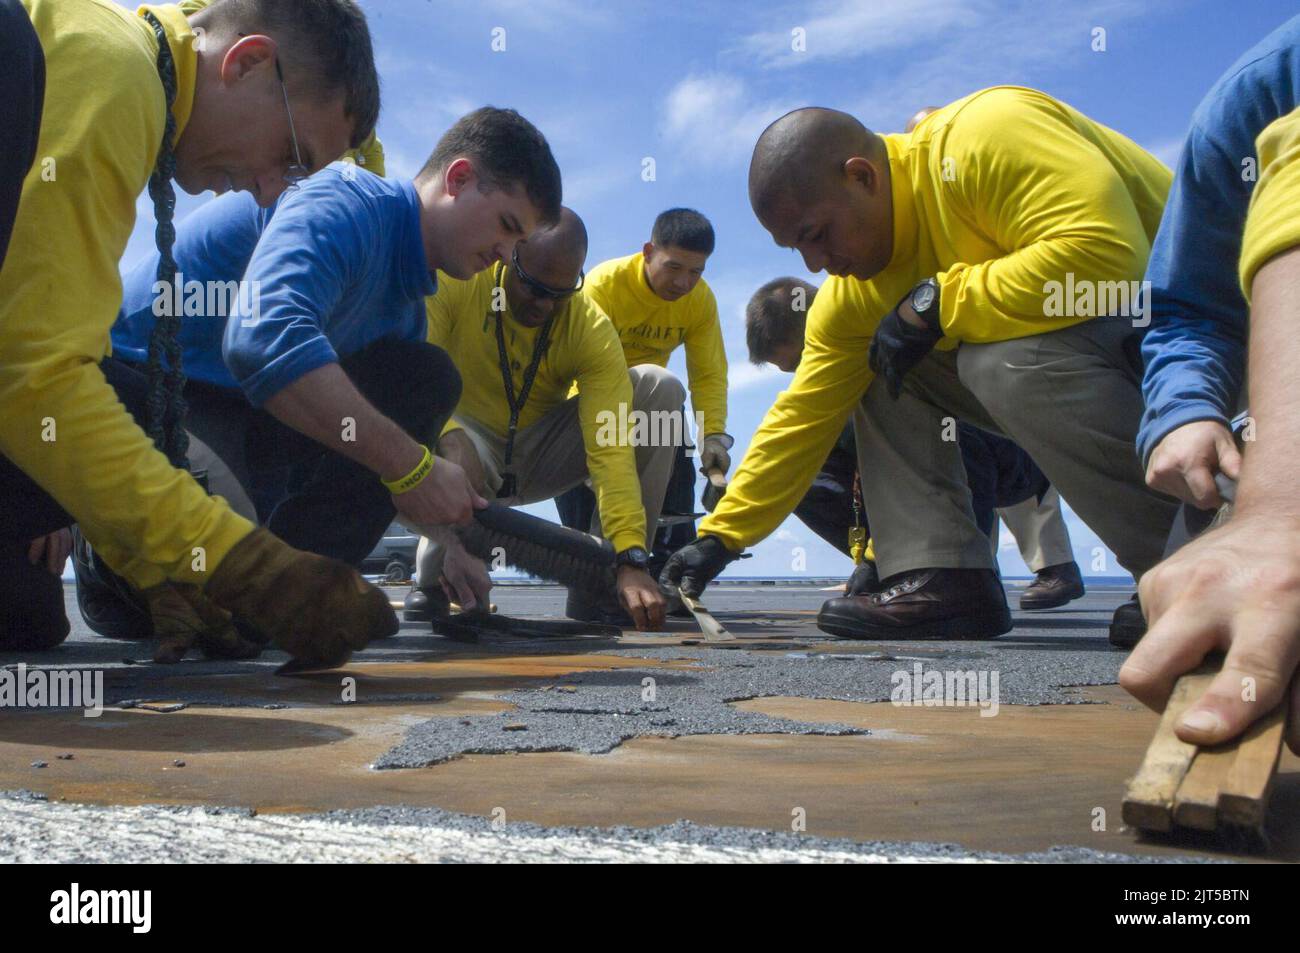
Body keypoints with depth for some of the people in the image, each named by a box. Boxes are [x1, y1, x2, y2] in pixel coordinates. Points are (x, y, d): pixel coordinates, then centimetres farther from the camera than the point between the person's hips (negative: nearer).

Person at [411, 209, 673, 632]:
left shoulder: (592, 331, -18)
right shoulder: (453, 284, -20)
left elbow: (612, 449, -26)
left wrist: (631, 560, -37)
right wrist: (450, 439, -51)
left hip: (540, 455, 2)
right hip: (468, 454, -2)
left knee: (659, 386, -18)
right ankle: (433, 578, -6)